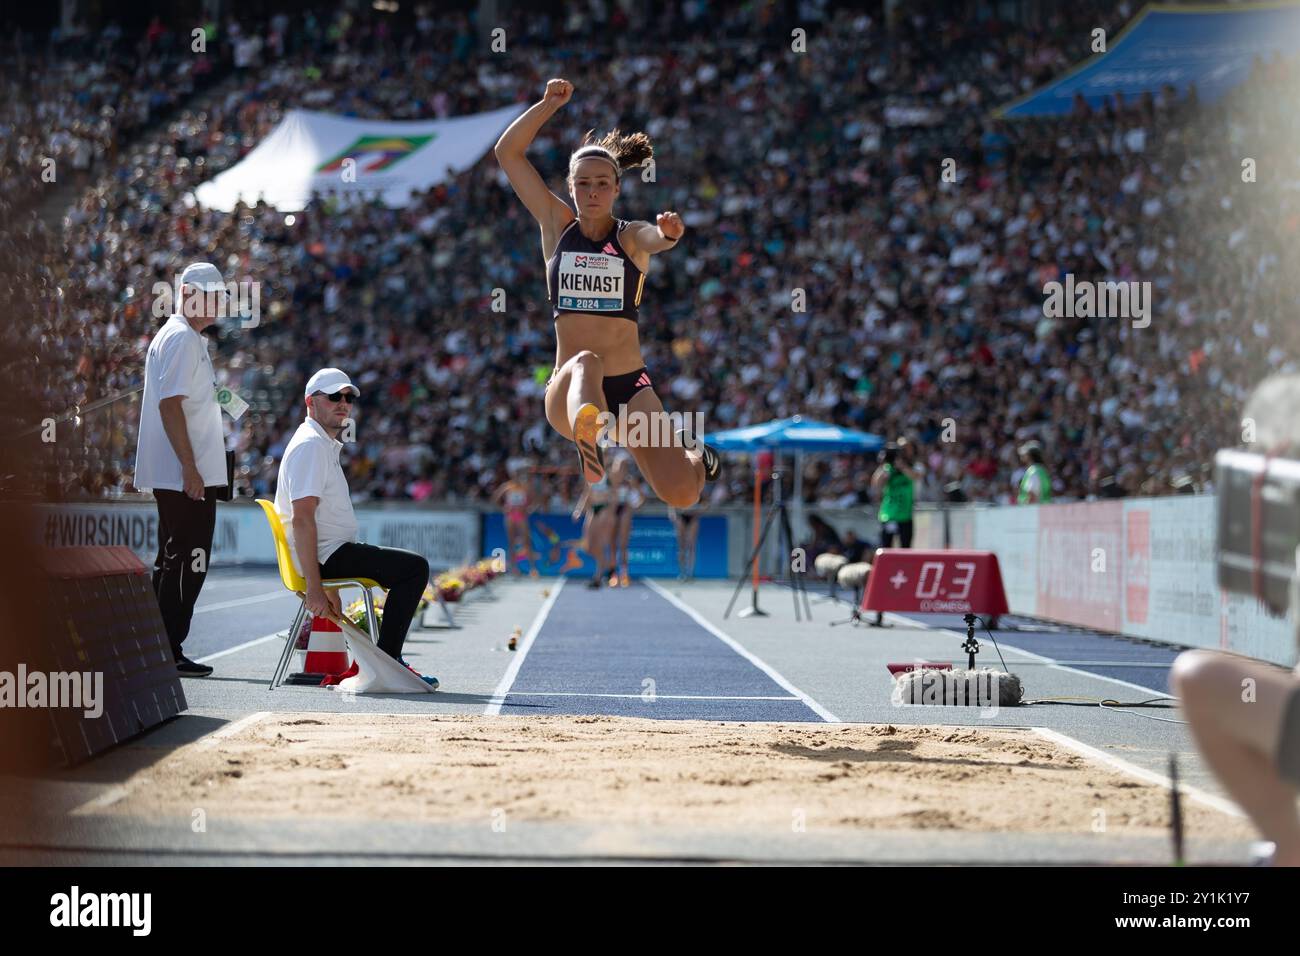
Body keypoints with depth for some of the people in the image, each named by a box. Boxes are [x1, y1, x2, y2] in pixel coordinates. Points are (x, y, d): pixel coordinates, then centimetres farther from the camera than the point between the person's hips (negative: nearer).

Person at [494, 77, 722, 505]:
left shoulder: (630, 236, 1)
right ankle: (590, 437, -64)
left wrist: (667, 232, -47)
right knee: (584, 363, -36)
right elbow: (508, 152, 3)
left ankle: (691, 451, 23)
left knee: (680, 494, -12)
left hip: (630, 389, 0)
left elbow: (654, 237, -25)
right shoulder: (557, 226, 7)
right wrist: (550, 104, -6)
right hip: (567, 391, 0)